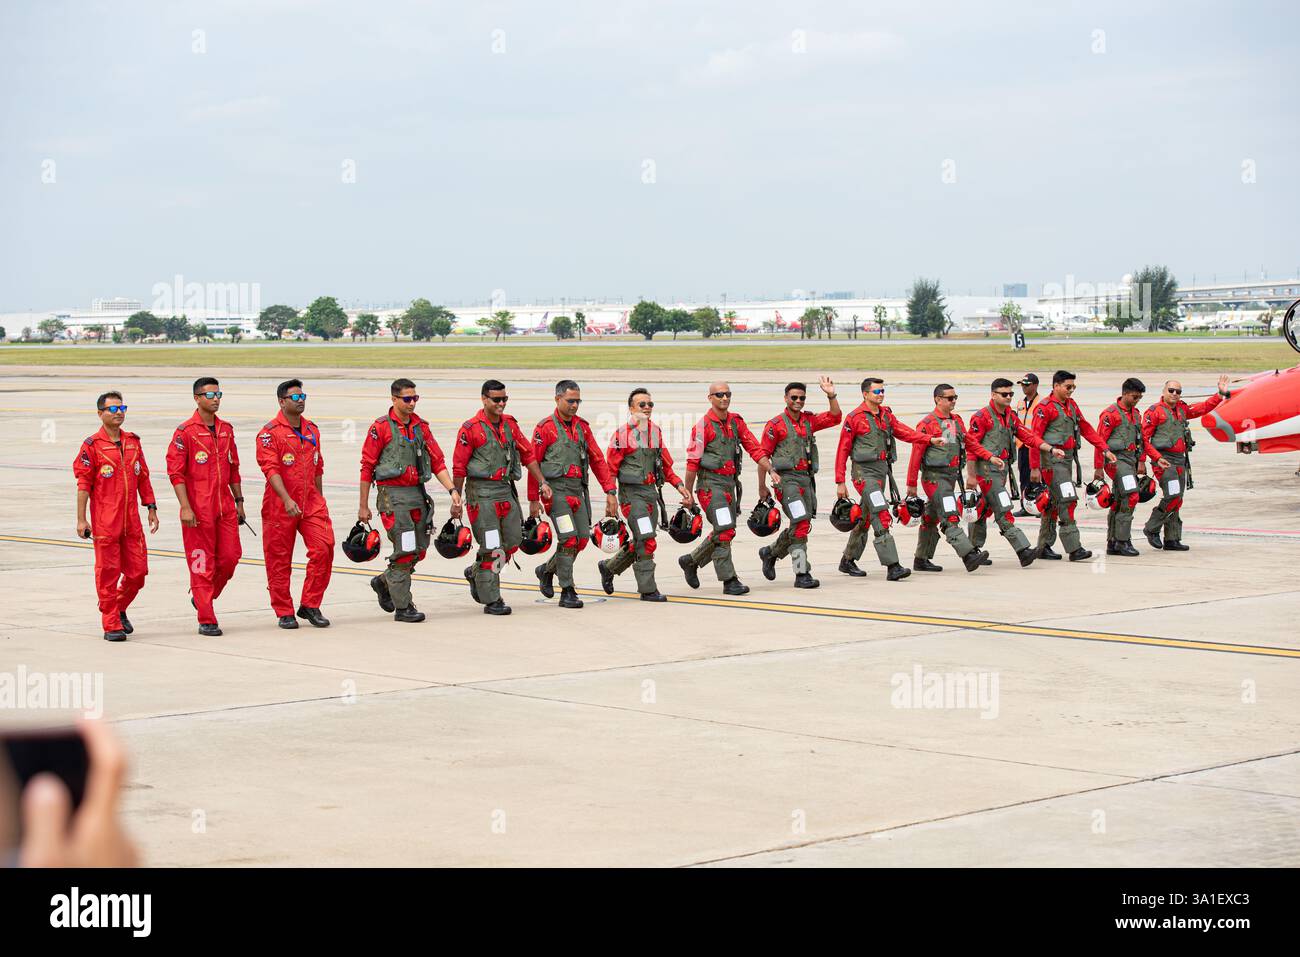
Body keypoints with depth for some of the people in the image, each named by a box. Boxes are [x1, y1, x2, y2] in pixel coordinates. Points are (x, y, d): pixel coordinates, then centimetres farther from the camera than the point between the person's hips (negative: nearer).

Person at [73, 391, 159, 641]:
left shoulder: (133, 442, 12)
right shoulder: (92, 445, -5)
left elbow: (143, 478, 17)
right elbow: (83, 484, -6)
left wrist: (151, 509, 13)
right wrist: (81, 520, -9)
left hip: (132, 521, 5)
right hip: (105, 523, -5)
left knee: (138, 571, 6)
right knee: (108, 572, -1)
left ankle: (119, 608, 31)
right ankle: (111, 625, 8)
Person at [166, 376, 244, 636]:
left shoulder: (226, 430, 12)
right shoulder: (185, 431, -6)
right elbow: (175, 472, -9)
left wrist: (239, 502, 18)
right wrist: (185, 507, -15)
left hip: (225, 507, 6)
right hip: (198, 510, -6)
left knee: (230, 556, 3)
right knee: (202, 563, -2)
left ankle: (203, 597, 27)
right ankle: (206, 620, 3)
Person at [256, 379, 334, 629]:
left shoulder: (312, 430, 13)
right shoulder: (270, 433, -7)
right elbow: (271, 469, -17)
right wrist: (287, 500, -28)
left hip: (311, 502, 5)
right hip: (280, 505, -5)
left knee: (323, 548, -9)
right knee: (279, 560, 3)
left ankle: (310, 606, 3)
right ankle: (284, 612, 14)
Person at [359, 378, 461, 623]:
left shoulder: (421, 427, 12)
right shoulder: (381, 427, -5)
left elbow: (437, 462, 11)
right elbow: (367, 467, -3)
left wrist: (453, 490, -3)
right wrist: (363, 506, -3)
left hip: (418, 493, 6)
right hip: (392, 495, -6)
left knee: (419, 550, 9)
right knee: (404, 551, -9)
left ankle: (384, 582, 32)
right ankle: (402, 607, -1)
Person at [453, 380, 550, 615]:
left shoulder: (510, 424, 10)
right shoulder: (471, 428, -8)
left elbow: (528, 455, 16)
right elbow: (459, 467, -7)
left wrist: (542, 482, 11)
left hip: (506, 490, 6)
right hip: (482, 492, -6)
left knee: (513, 541, 8)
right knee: (491, 548, -6)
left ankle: (476, 573, 30)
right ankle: (491, 600, 2)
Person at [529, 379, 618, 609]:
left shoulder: (582, 427, 12)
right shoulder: (545, 428, -5)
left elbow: (597, 460, 12)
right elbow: (533, 464, -4)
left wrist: (610, 491, 4)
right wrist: (533, 500, -5)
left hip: (578, 490, 6)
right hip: (555, 489, -6)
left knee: (582, 538, 4)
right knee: (569, 538, -13)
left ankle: (546, 570, 28)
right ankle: (567, 592, -5)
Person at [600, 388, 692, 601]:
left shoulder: (655, 432, 12)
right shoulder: (621, 434, -7)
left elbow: (665, 464, 19)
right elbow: (611, 468, -7)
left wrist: (679, 485, 7)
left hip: (651, 491, 7)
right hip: (631, 493, -7)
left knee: (641, 543, 12)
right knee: (646, 540, -13)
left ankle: (608, 568, 34)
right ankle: (647, 589, -5)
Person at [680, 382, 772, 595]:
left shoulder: (736, 422, 10)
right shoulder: (703, 426, -10)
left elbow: (754, 448, 7)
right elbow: (692, 462, -9)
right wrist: (688, 494, -9)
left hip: (730, 482, 7)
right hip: (711, 483, -7)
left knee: (724, 532, 12)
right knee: (724, 531, -13)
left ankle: (690, 561, 31)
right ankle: (729, 581, -9)